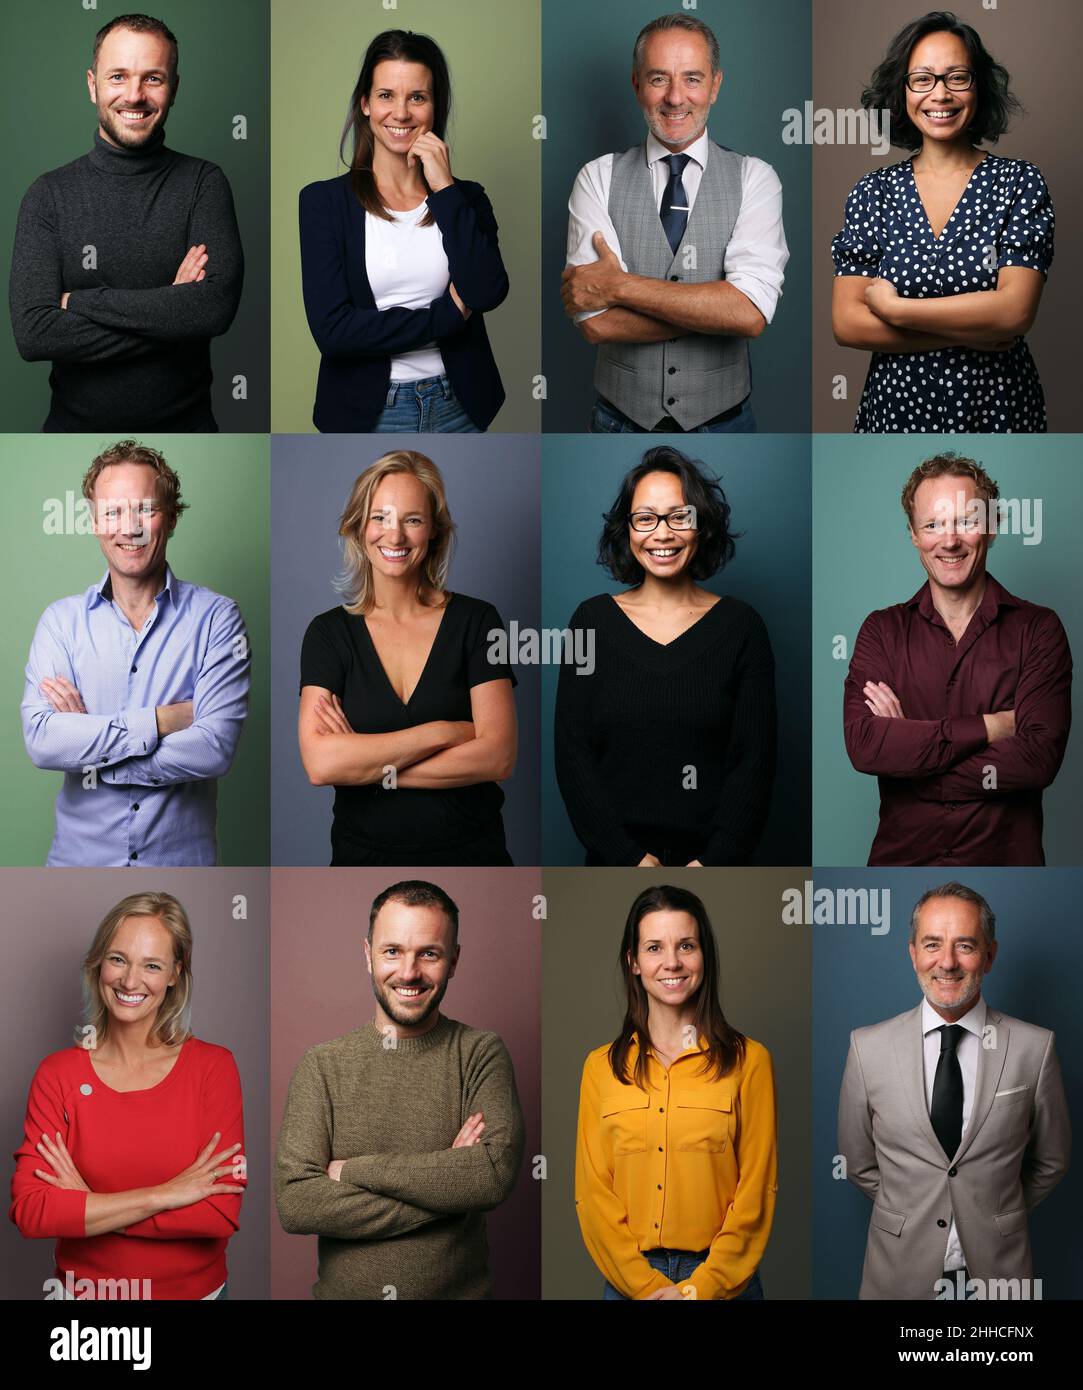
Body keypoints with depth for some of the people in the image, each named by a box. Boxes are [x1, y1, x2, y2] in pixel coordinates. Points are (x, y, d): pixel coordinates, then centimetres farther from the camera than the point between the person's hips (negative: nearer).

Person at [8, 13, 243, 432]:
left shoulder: (202, 183, -5)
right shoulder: (49, 194, -4)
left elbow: (217, 306, -21)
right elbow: (32, 333, -17)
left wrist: (81, 300, -18)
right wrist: (173, 309, -19)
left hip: (185, 427, 0)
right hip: (76, 427, 0)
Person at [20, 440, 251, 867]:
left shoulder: (216, 617, -7)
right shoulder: (61, 620, -2)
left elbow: (214, 748, -19)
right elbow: (41, 740, -15)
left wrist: (90, 753, -15)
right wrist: (158, 721, -20)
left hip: (182, 854, -1)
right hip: (79, 855, 1)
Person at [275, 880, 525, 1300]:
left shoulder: (481, 1054, -6)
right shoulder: (322, 1064, -5)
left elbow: (496, 1173, -22)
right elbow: (293, 1203, -16)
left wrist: (353, 1169, -18)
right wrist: (450, 1180, -20)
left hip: (460, 1289, 0)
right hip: (341, 1291, 0)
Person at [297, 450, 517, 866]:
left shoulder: (476, 620, -2)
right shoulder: (328, 632, 1)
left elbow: (498, 758, -11)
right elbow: (320, 763, -13)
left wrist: (366, 764, -14)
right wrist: (443, 732, -15)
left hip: (470, 851, 0)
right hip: (362, 853, 1)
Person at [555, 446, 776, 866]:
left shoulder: (741, 625, -2)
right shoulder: (592, 620, 0)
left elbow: (754, 760, -5)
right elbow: (572, 753, -4)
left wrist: (713, 861, -16)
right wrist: (629, 857, -13)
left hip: (713, 857, 0)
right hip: (614, 859, 0)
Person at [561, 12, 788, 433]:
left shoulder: (753, 178, -5)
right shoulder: (598, 178, -4)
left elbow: (752, 311, -21)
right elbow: (595, 322, -16)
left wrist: (618, 286, -20)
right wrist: (713, 309, -19)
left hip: (722, 427, 0)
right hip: (621, 423, 0)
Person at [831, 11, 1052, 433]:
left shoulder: (1019, 182, -5)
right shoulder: (873, 191, 0)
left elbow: (1015, 310, -17)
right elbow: (846, 324, -9)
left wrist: (892, 307, -15)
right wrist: (975, 329, -15)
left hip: (997, 411, -1)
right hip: (896, 409, 1)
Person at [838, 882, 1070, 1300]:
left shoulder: (1034, 1047, -9)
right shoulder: (867, 1047, -7)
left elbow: (1049, 1163, 4)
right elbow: (858, 1163, 3)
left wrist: (998, 1217, 9)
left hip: (998, 1267, 0)